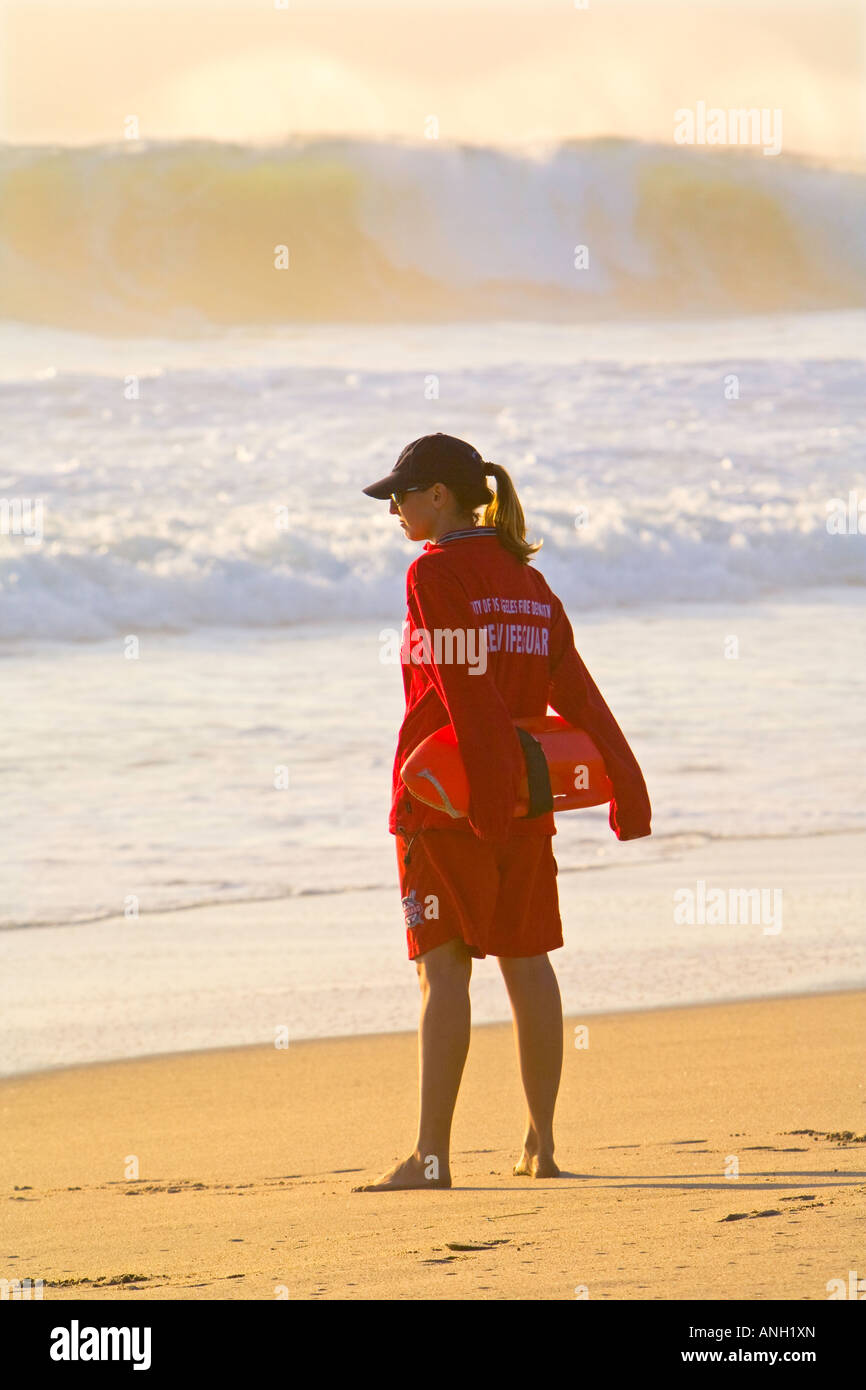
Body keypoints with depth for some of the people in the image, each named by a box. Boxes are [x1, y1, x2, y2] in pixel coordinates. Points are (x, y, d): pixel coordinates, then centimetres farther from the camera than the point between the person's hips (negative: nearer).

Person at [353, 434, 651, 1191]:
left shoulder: (434, 574, -10)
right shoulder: (527, 579, 11)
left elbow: (467, 693, -16)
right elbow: (575, 690, 6)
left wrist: (487, 795, -18)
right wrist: (626, 788, 3)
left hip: (444, 795, -7)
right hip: (527, 797, 7)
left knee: (444, 966, -8)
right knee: (526, 958, 11)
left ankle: (432, 1155, -11)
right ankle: (541, 1144, 13)